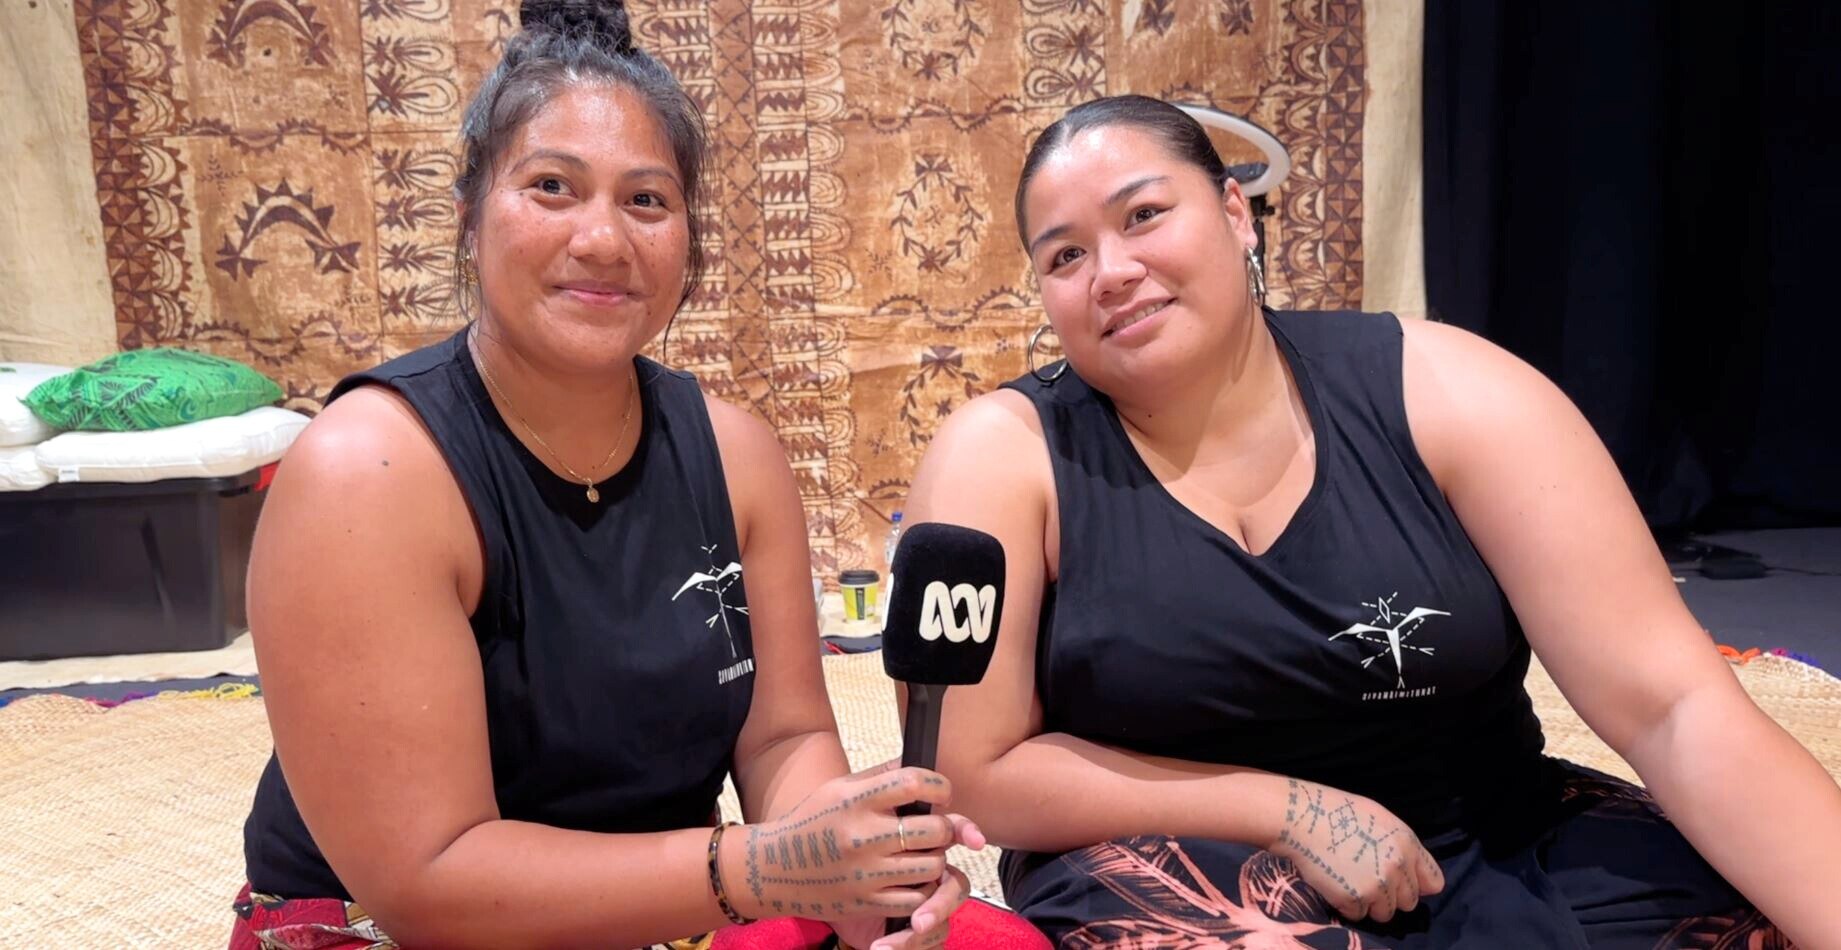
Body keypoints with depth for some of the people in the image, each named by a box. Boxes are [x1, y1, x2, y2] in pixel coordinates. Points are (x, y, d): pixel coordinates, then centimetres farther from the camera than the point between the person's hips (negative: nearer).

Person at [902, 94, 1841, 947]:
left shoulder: (1440, 393, -8)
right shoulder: (1003, 455, -11)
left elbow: (1677, 705, -11)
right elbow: (975, 773, -9)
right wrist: (1289, 808, -14)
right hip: (1171, 870, -2)